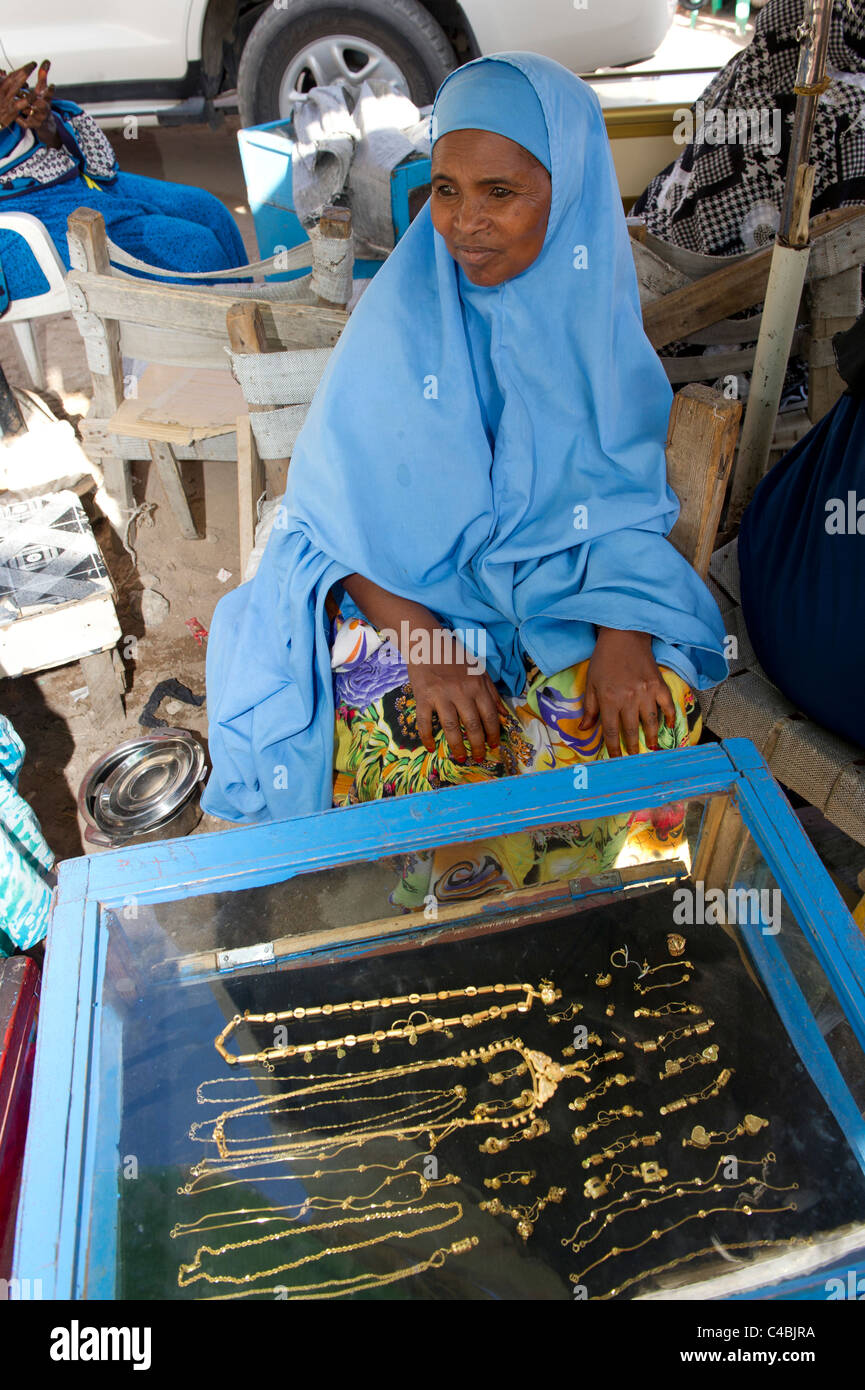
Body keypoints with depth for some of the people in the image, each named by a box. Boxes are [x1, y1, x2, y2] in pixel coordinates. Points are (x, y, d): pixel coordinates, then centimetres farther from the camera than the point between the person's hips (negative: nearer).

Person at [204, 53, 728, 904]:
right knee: (400, 736, -29)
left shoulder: (594, 311, -2)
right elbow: (343, 506, -11)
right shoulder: (401, 313, -9)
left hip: (566, 581, 3)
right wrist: (418, 635, -26)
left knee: (655, 708, -21)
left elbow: (625, 493, -2)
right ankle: (463, 902, 4)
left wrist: (625, 630, -20)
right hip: (409, 585, -2)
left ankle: (577, 899, 9)